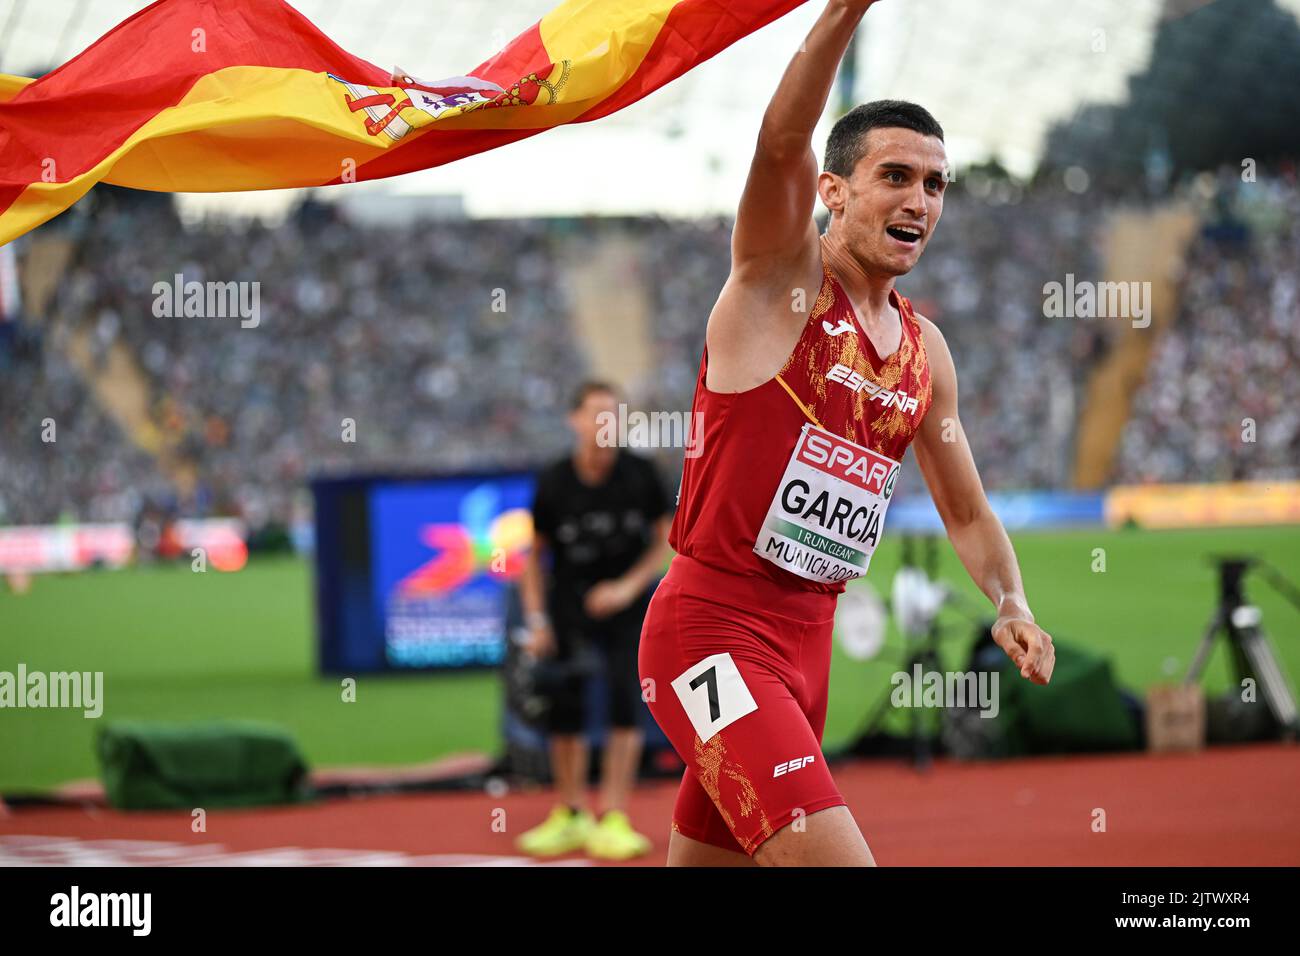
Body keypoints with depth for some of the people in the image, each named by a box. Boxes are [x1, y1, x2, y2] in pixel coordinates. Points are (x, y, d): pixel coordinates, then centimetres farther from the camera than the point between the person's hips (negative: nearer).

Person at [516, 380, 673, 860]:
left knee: (625, 699, -11)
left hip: (627, 603, -1)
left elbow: (663, 541, 2)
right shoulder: (554, 484, -9)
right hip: (570, 602, 1)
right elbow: (535, 555, 2)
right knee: (564, 707, -1)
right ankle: (571, 816, 14)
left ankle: (613, 818, -8)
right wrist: (537, 620, -5)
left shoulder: (640, 475, -9)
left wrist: (628, 586, -12)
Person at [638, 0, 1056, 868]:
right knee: (835, 858, -23)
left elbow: (966, 510, 22)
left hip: (808, 639, 8)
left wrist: (1011, 605, 2)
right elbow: (783, 140, -26)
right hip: (713, 627, -8)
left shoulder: (924, 349, 12)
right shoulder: (781, 277, -7)